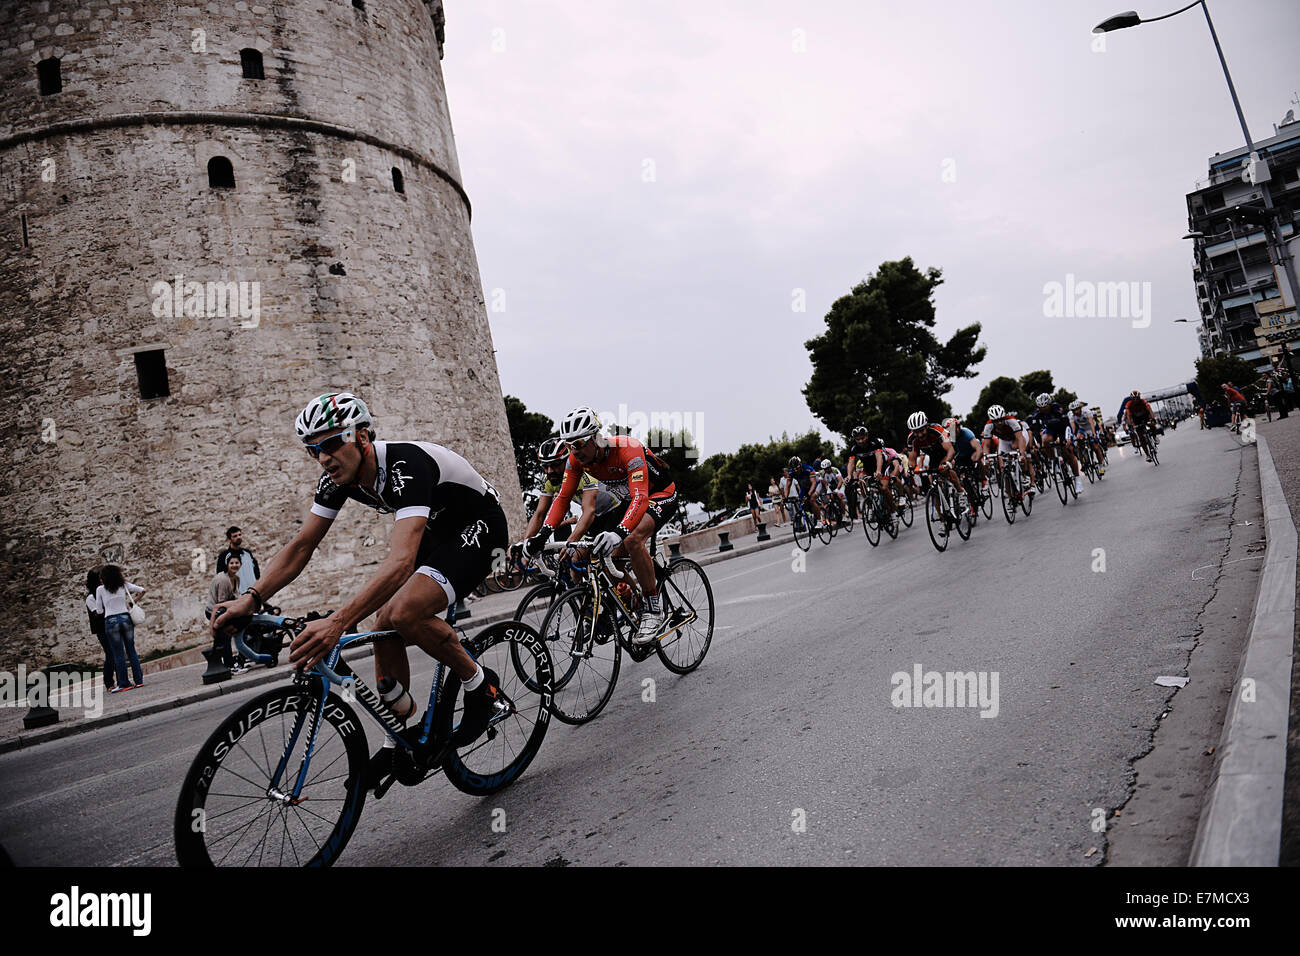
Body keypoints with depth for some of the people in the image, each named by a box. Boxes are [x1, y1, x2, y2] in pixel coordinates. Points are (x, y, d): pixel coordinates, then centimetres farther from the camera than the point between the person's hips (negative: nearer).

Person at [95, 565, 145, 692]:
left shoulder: (100, 589, 1)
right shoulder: (123, 585, 6)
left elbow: (99, 610, 4)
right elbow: (142, 590, 13)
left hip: (111, 621, -2)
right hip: (125, 618, 2)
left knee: (118, 654, 2)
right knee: (131, 650, 8)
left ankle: (124, 683, 4)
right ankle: (139, 680, 8)